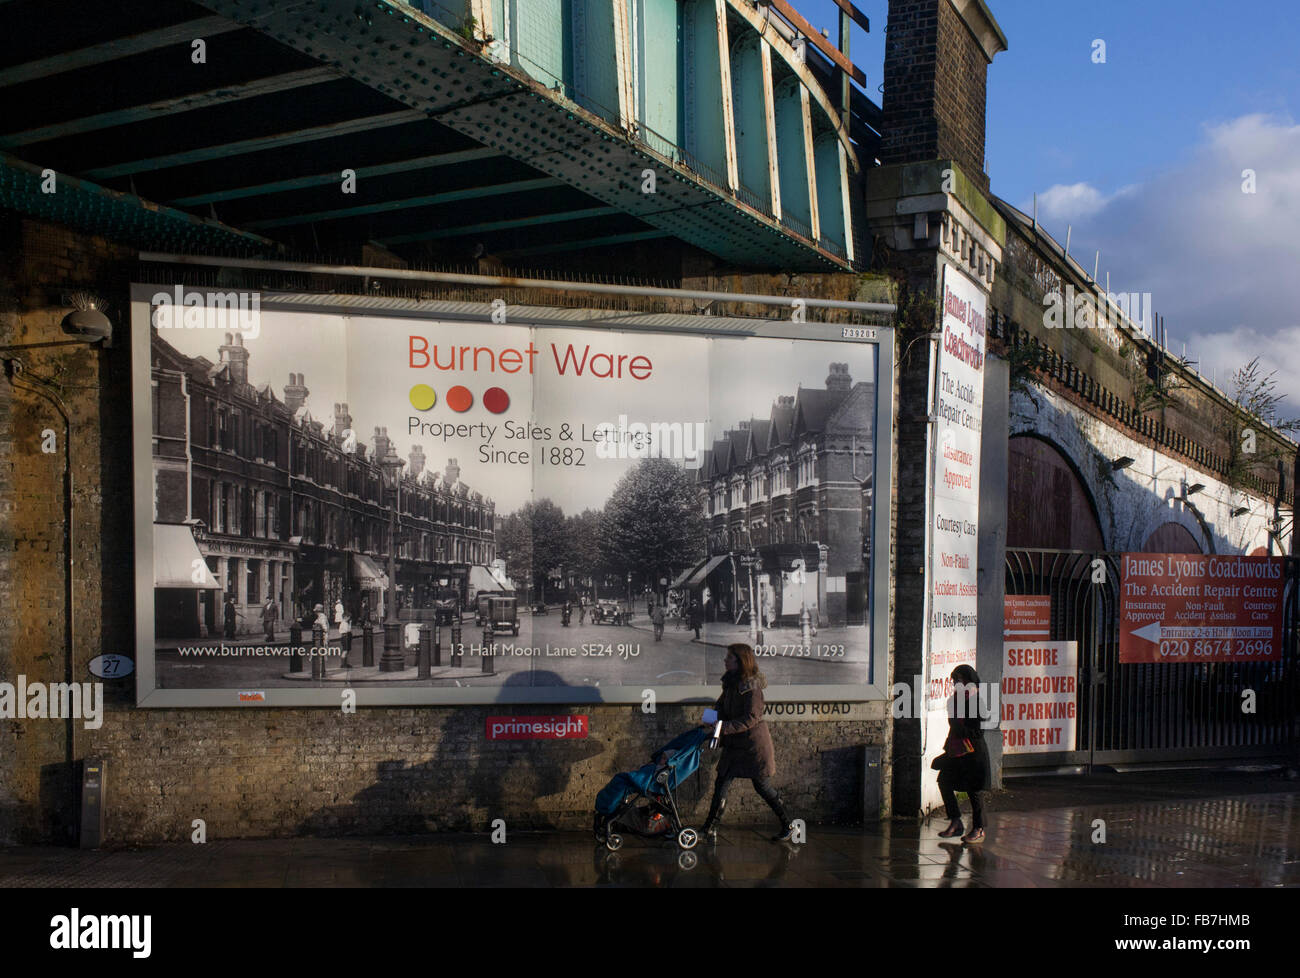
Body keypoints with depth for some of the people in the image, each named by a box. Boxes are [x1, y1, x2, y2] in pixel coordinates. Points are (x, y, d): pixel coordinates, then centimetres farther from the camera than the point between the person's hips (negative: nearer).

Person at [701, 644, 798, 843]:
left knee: (762, 787, 3)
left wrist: (725, 727, -28)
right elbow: (721, 705, 15)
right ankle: (710, 830, 7)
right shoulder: (730, 682, 6)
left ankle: (788, 826, 20)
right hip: (734, 744, 8)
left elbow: (751, 718, -23)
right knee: (721, 784, 3)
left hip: (754, 744, -8)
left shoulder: (751, 686, -19)